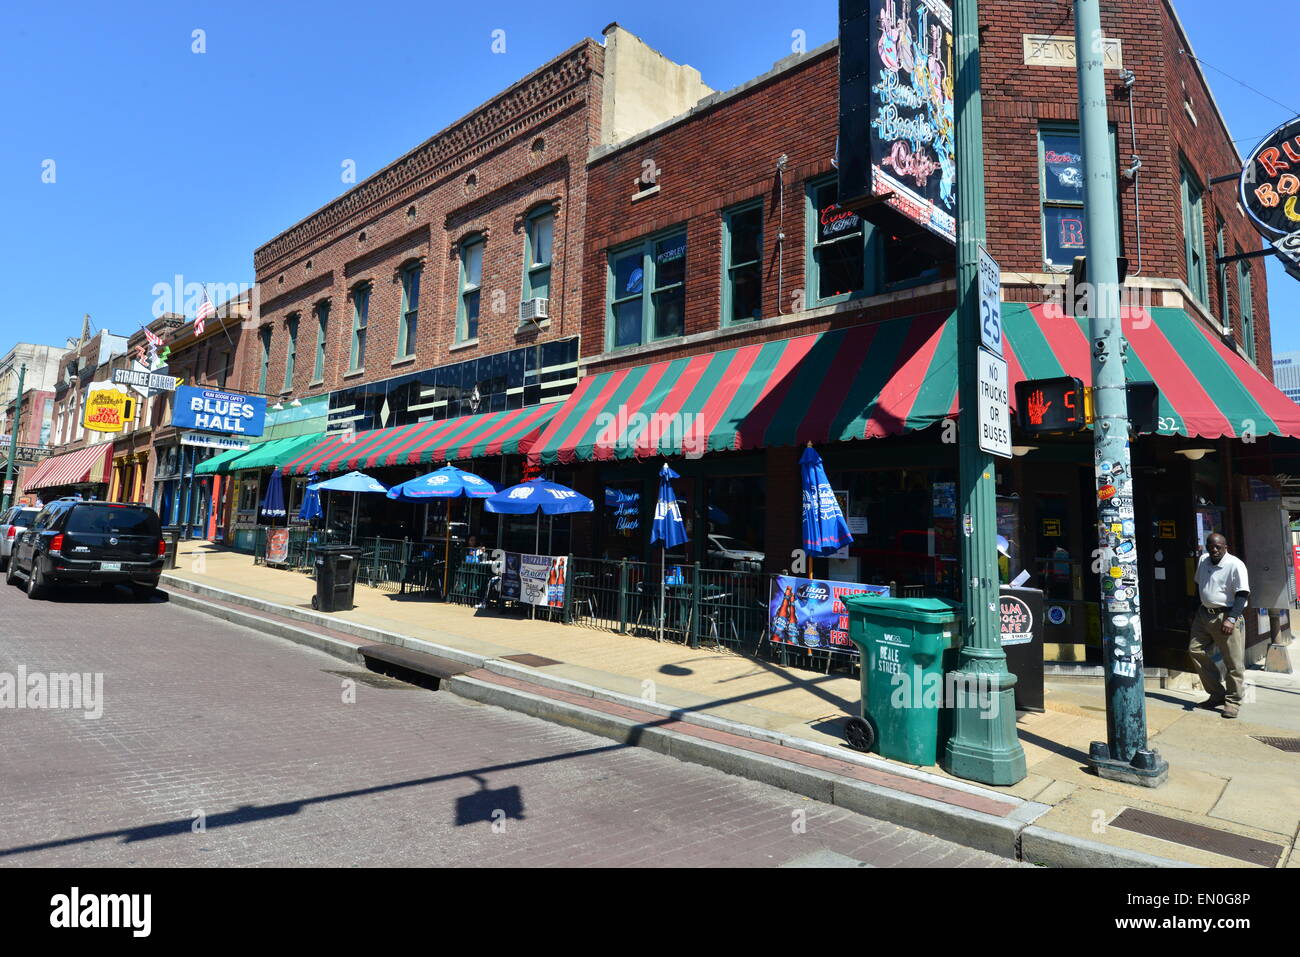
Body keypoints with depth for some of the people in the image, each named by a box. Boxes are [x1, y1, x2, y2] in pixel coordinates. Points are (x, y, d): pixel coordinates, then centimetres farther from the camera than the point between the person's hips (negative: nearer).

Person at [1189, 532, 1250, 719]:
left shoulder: (1236, 565, -12)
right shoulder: (1203, 561, 9)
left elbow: (1242, 595, -15)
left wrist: (1231, 619, -22)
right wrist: (1195, 611, 21)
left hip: (1226, 616, -7)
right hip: (1203, 614, 7)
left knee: (1234, 662, -1)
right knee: (1195, 650, 5)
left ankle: (1233, 701, 12)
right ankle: (1217, 694, 18)